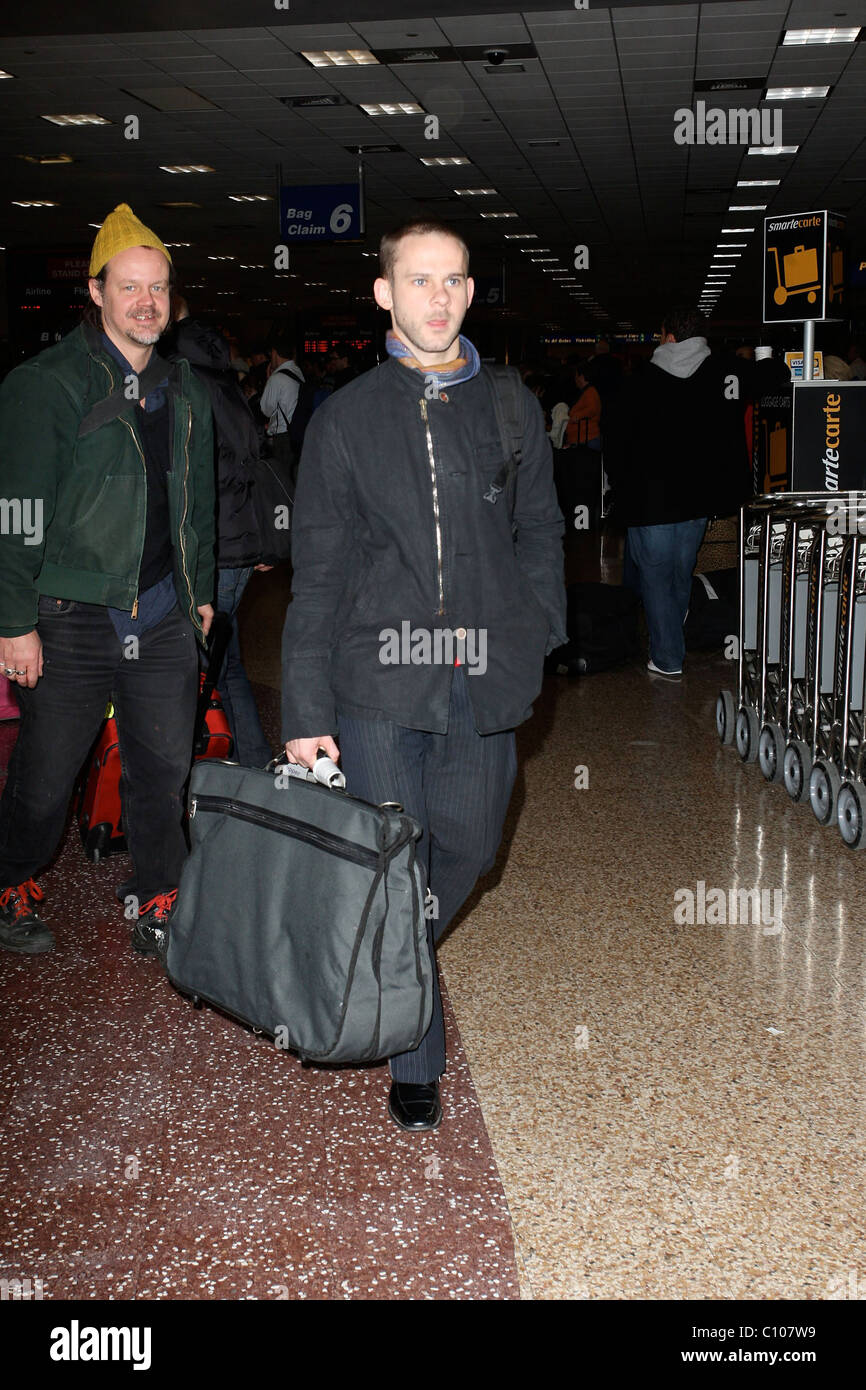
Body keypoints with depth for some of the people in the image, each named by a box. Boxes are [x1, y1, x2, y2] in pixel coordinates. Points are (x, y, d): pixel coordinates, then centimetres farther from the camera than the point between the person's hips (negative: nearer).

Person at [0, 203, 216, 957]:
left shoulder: (184, 391, 12)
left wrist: (202, 591, 20)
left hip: (163, 612, 5)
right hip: (73, 612, -4)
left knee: (164, 769, 7)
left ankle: (160, 910, 20)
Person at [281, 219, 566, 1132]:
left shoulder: (511, 408, 9)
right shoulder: (346, 417, 2)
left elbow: (539, 534, 17)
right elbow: (317, 572, 0)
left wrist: (537, 639, 4)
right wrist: (306, 711, -5)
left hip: (485, 682, 3)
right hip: (380, 682, -2)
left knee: (466, 852, 12)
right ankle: (416, 1062, 18)